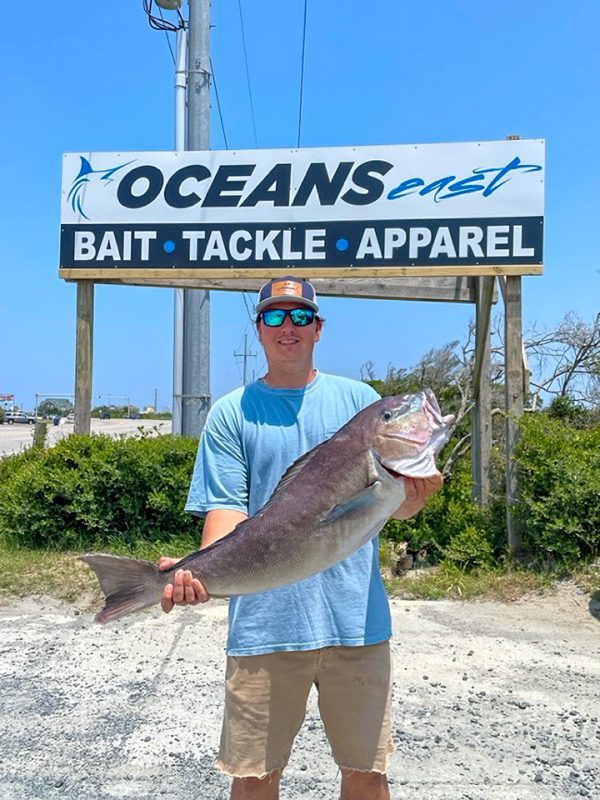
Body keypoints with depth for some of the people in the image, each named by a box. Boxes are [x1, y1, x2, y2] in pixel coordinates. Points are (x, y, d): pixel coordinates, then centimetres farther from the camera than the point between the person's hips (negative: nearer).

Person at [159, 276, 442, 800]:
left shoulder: (359, 400, 7)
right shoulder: (232, 412, 5)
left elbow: (396, 504, 4)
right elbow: (226, 510, -3)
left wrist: (415, 492, -19)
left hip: (356, 618, 1)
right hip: (263, 623, 0)